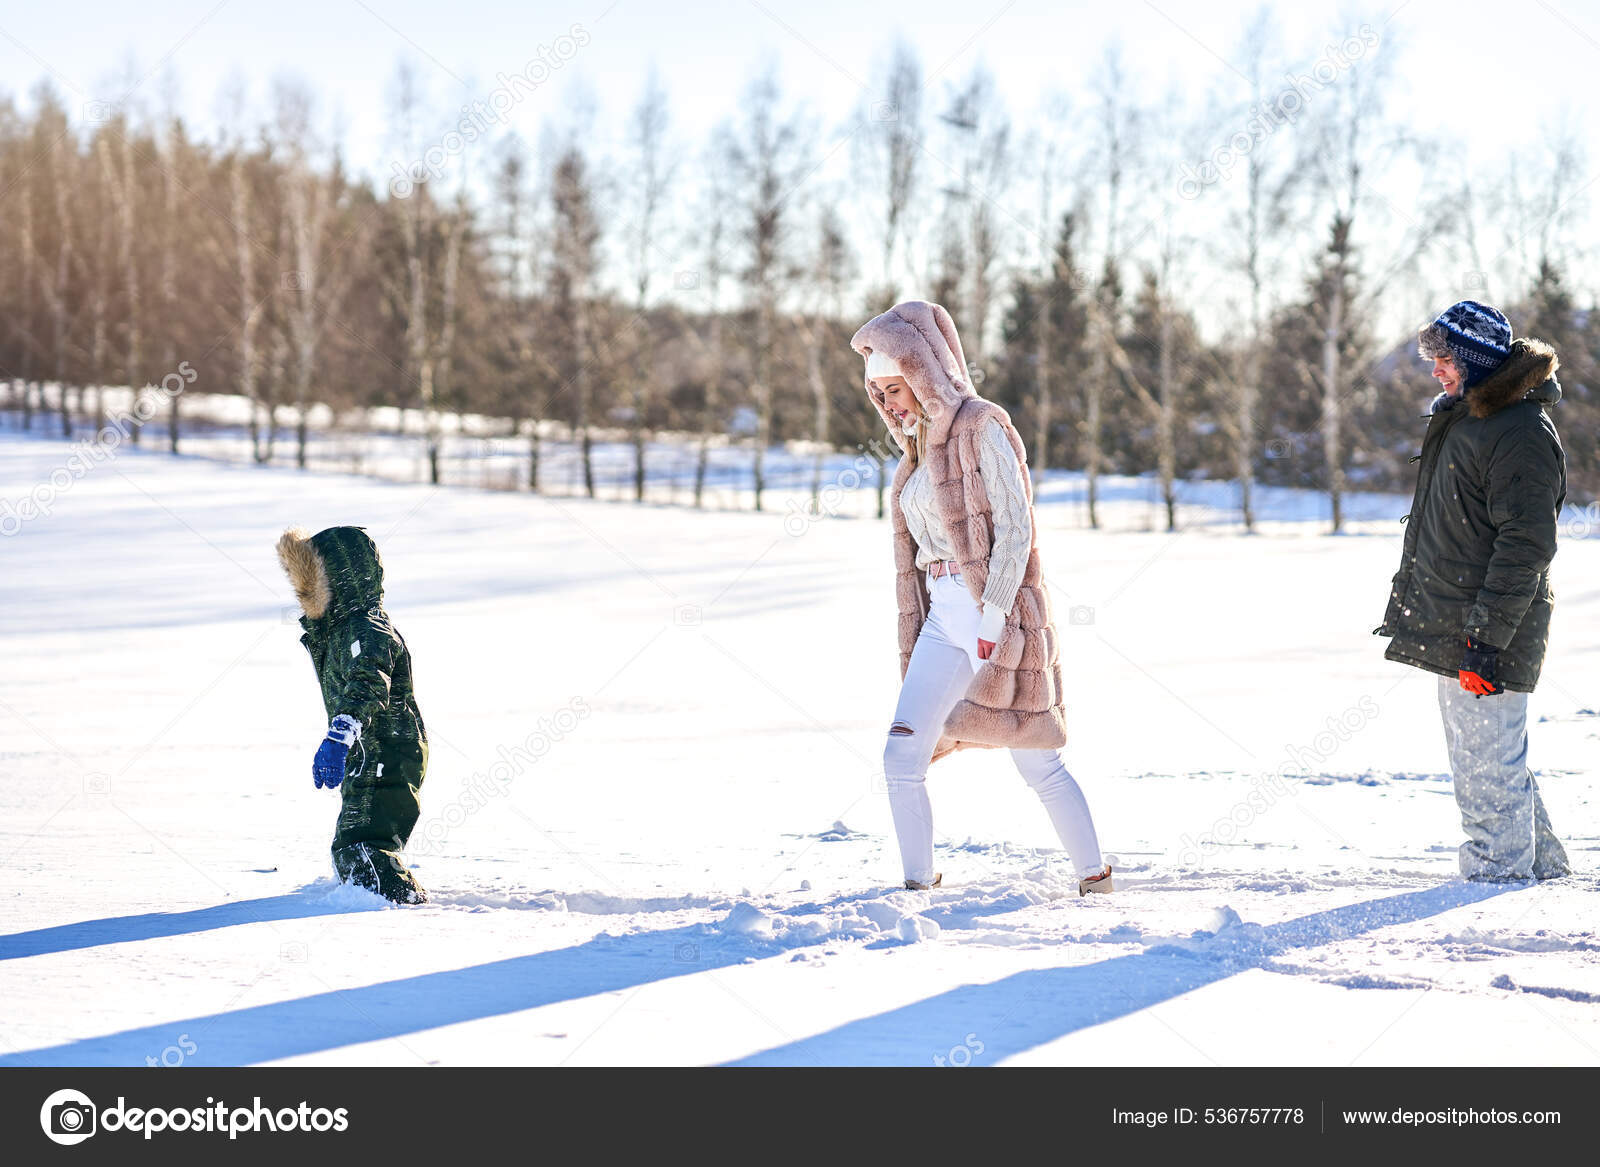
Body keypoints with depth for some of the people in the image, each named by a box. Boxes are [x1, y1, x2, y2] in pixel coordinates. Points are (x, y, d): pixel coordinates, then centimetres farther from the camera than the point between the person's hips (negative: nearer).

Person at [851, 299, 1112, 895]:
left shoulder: (982, 427, -6)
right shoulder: (922, 448, 17)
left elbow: (1015, 529, -13)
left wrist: (993, 619, -20)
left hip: (999, 616, -7)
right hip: (944, 620, 7)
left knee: (1038, 765, -1)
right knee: (902, 758, -6)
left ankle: (1095, 877, 12)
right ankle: (918, 887, 2)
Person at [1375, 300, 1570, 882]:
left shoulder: (1522, 434, -16)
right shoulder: (1462, 418, 15)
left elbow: (1526, 547, -21)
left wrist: (1487, 637, -24)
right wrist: (1408, 604, 25)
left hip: (1489, 640, -10)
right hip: (1453, 632, 10)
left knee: (1487, 769, -5)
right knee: (1489, 762, 18)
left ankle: (1501, 873, 4)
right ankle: (1541, 863, 30)